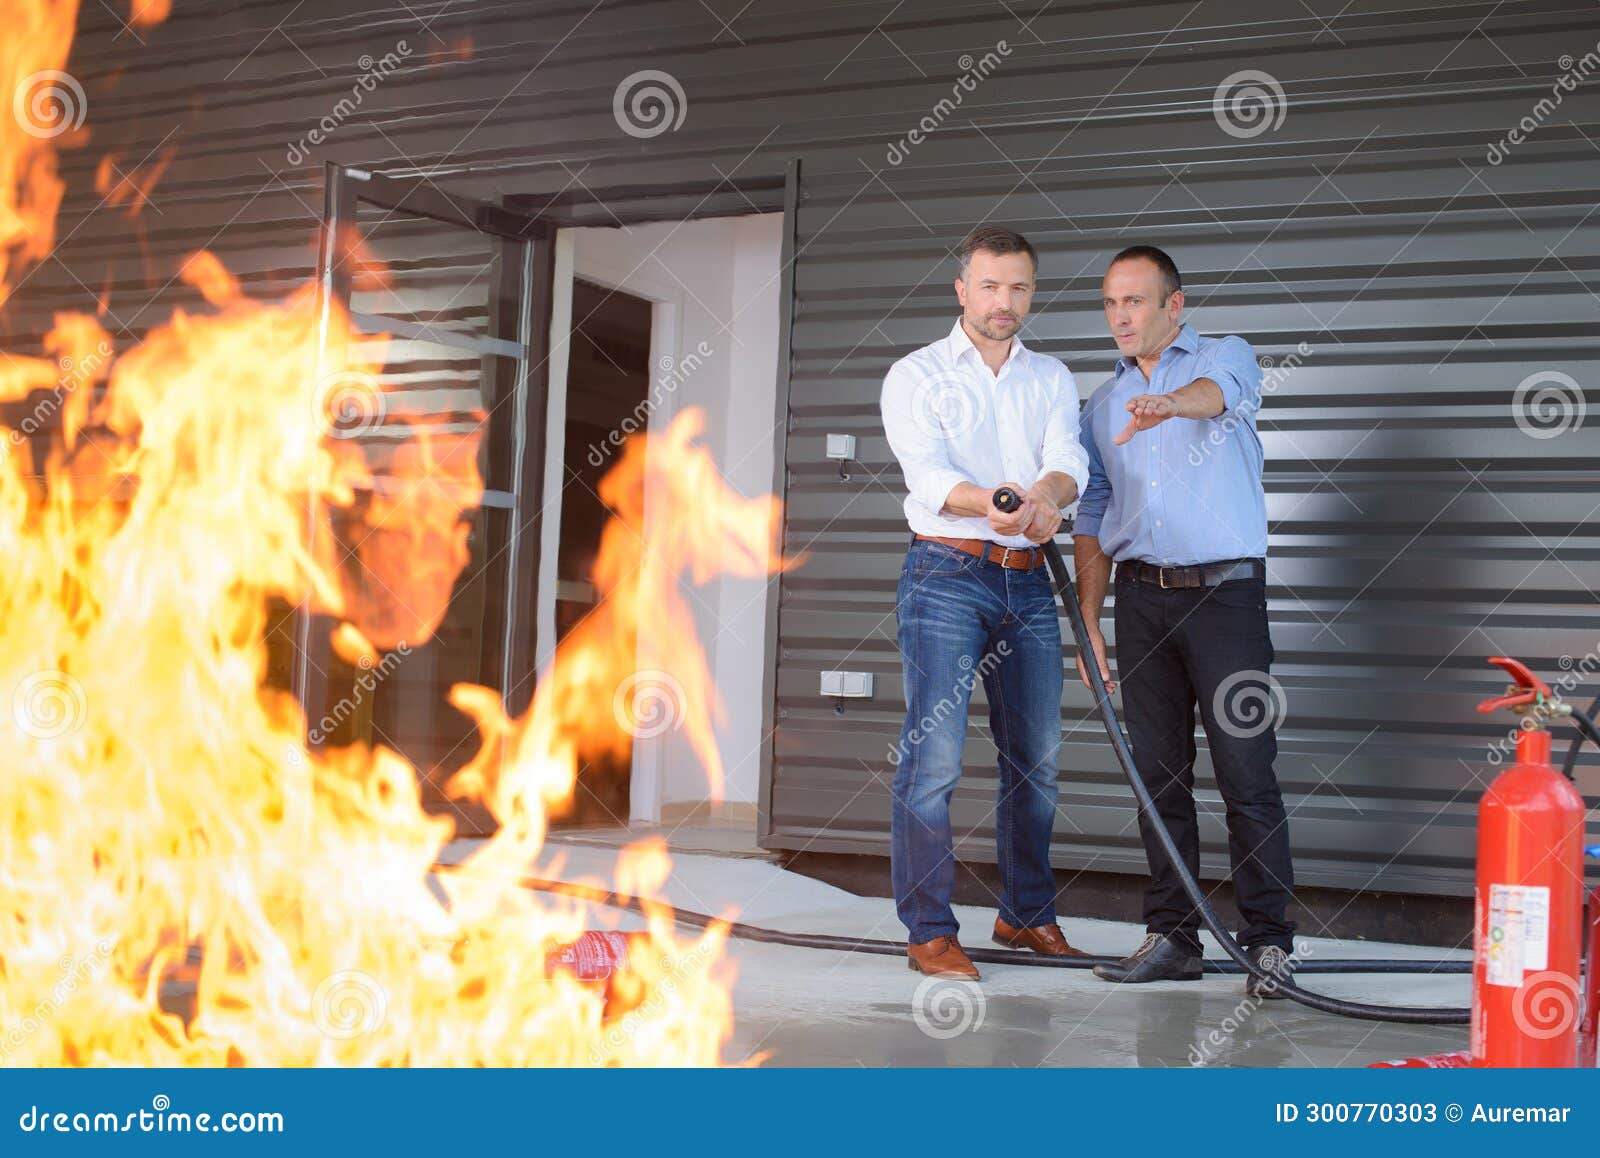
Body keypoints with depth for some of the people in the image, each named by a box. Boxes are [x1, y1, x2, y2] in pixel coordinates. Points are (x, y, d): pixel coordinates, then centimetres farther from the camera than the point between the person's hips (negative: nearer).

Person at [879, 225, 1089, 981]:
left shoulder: (1051, 379, 14)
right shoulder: (916, 375, 2)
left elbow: (1069, 459, -4)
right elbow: (929, 471, -14)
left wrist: (1046, 498, -29)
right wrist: (989, 503, -35)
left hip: (1028, 582, 5)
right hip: (945, 573, -4)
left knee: (1037, 756, 10)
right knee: (934, 753, -10)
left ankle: (1026, 914, 27)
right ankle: (930, 931, 0)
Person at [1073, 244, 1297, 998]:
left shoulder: (1225, 358, 3)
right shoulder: (1103, 405, 17)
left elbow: (1218, 393, -24)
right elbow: (1092, 520, 16)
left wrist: (1169, 403, -48)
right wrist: (1088, 625, 6)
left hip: (1224, 590, -5)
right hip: (1140, 597, 5)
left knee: (1246, 774, -5)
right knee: (1158, 774, 6)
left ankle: (1270, 942, 3)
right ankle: (1172, 939, 14)